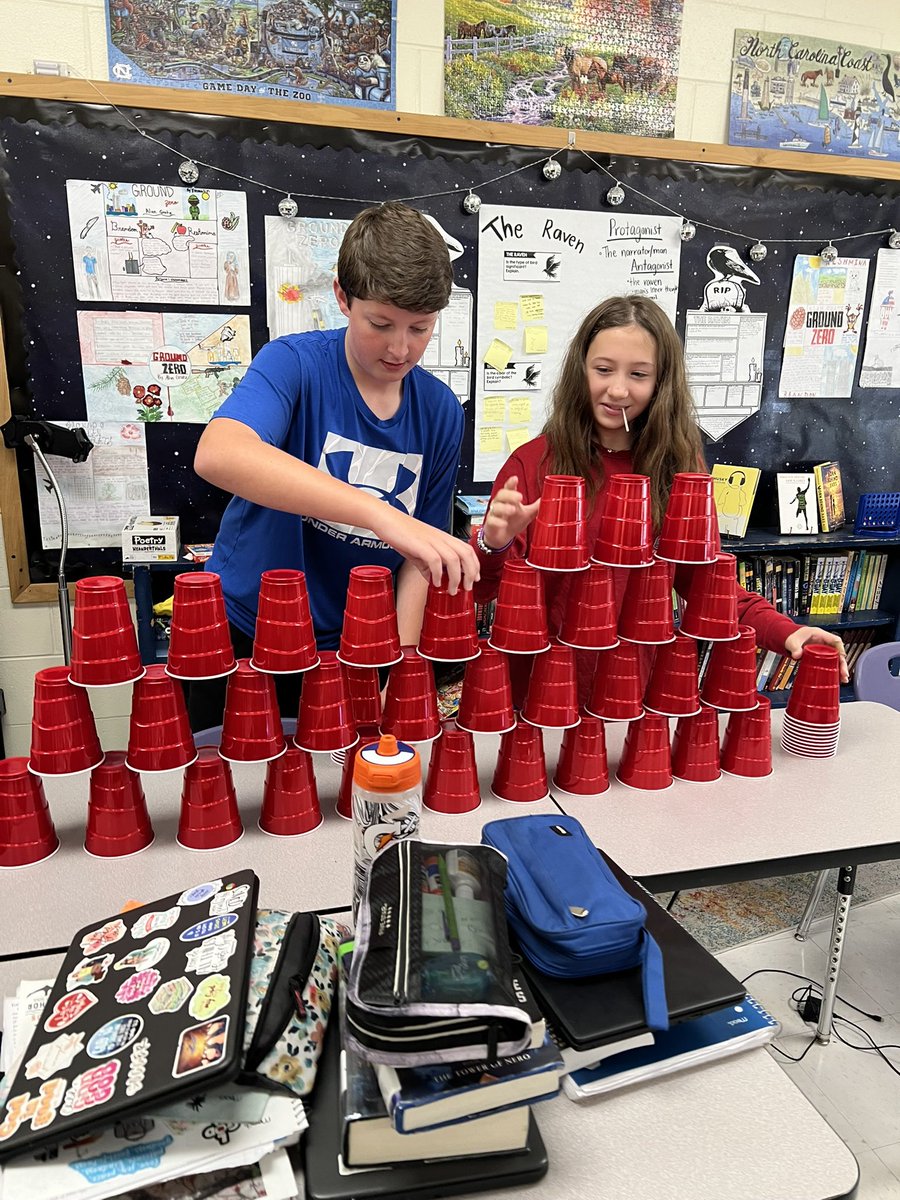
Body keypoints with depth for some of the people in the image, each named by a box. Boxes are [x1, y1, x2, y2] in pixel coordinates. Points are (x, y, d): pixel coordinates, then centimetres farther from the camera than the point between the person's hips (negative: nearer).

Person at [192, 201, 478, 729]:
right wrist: (382, 514, -47)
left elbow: (419, 554, 0)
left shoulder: (441, 411, -5)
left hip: (352, 652, 3)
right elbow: (218, 454, -39)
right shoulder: (294, 363, -17)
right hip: (240, 639, -2)